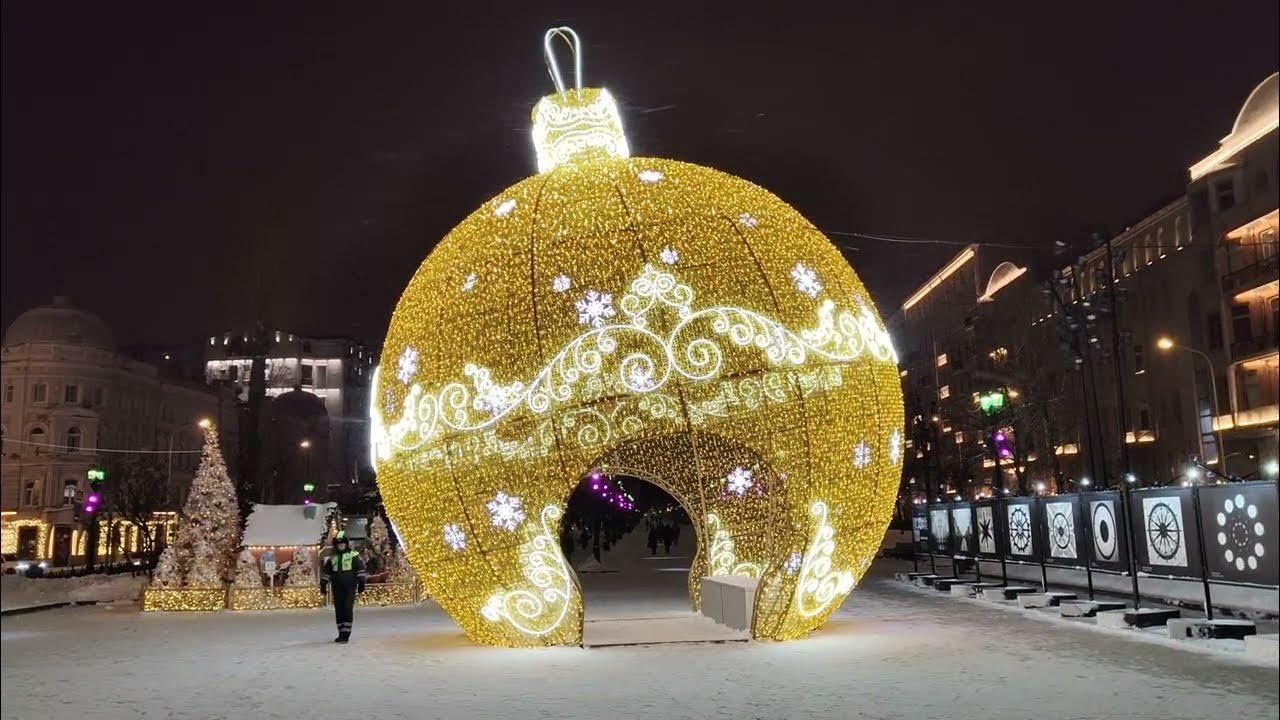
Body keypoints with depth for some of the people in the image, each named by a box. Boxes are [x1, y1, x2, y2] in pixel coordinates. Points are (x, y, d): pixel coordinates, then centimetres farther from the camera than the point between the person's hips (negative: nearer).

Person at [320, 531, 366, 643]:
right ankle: (341, 634, 16)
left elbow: (360, 568, -3)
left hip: (350, 588, -4)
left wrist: (361, 583, -7)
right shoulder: (332, 557, 11)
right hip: (337, 589, 4)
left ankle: (346, 634, -8)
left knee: (348, 610, -10)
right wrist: (323, 584, 15)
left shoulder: (353, 555, -2)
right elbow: (326, 571, 19)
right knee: (339, 611, 7)